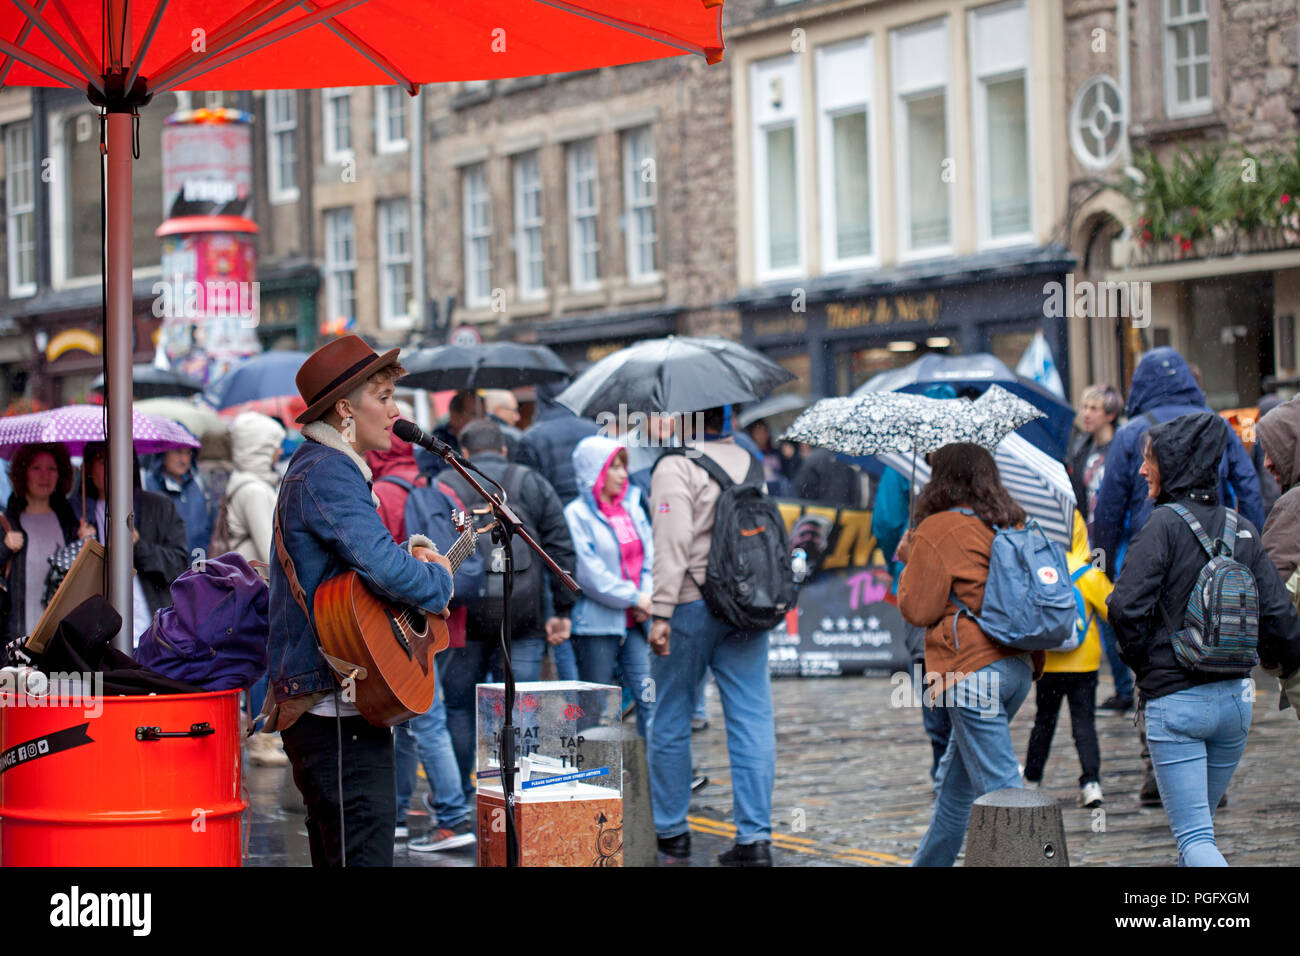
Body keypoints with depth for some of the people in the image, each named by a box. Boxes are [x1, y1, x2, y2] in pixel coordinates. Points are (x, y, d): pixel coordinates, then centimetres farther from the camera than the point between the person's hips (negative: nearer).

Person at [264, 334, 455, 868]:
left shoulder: (314, 468, 20)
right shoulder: (328, 474, -15)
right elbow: (384, 569, -28)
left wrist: (409, 556, 13)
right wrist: (437, 579, -9)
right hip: (337, 711, -11)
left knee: (337, 856, 14)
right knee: (364, 855, -12)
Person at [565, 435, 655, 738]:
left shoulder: (632, 507, 13)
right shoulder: (577, 514, -6)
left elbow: (649, 557, 11)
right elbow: (589, 572, -13)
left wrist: (648, 597, -6)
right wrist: (633, 598, -12)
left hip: (635, 622, 5)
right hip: (597, 622, -5)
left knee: (649, 696, -4)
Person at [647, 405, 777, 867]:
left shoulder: (675, 468, -10)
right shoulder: (748, 463, 11)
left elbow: (674, 543, -18)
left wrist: (661, 612, -18)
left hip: (691, 604, -5)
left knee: (670, 720, 10)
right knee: (752, 720, 3)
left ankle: (670, 830, 18)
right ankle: (755, 837, -1)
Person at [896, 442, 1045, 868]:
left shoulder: (938, 530, -8)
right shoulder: (1012, 524, 13)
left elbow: (917, 609, -5)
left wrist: (910, 559, 9)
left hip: (972, 671, -8)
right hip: (1017, 667, 8)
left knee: (999, 785, -9)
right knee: (956, 778, 20)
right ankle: (929, 862, 31)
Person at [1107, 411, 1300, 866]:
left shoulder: (1165, 525, -11)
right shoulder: (1242, 529, 5)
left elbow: (1126, 607, -19)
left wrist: (1146, 665, -1)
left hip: (1174, 701, -6)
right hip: (1235, 698, 6)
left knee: (1194, 837, -6)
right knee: (1199, 823, 21)